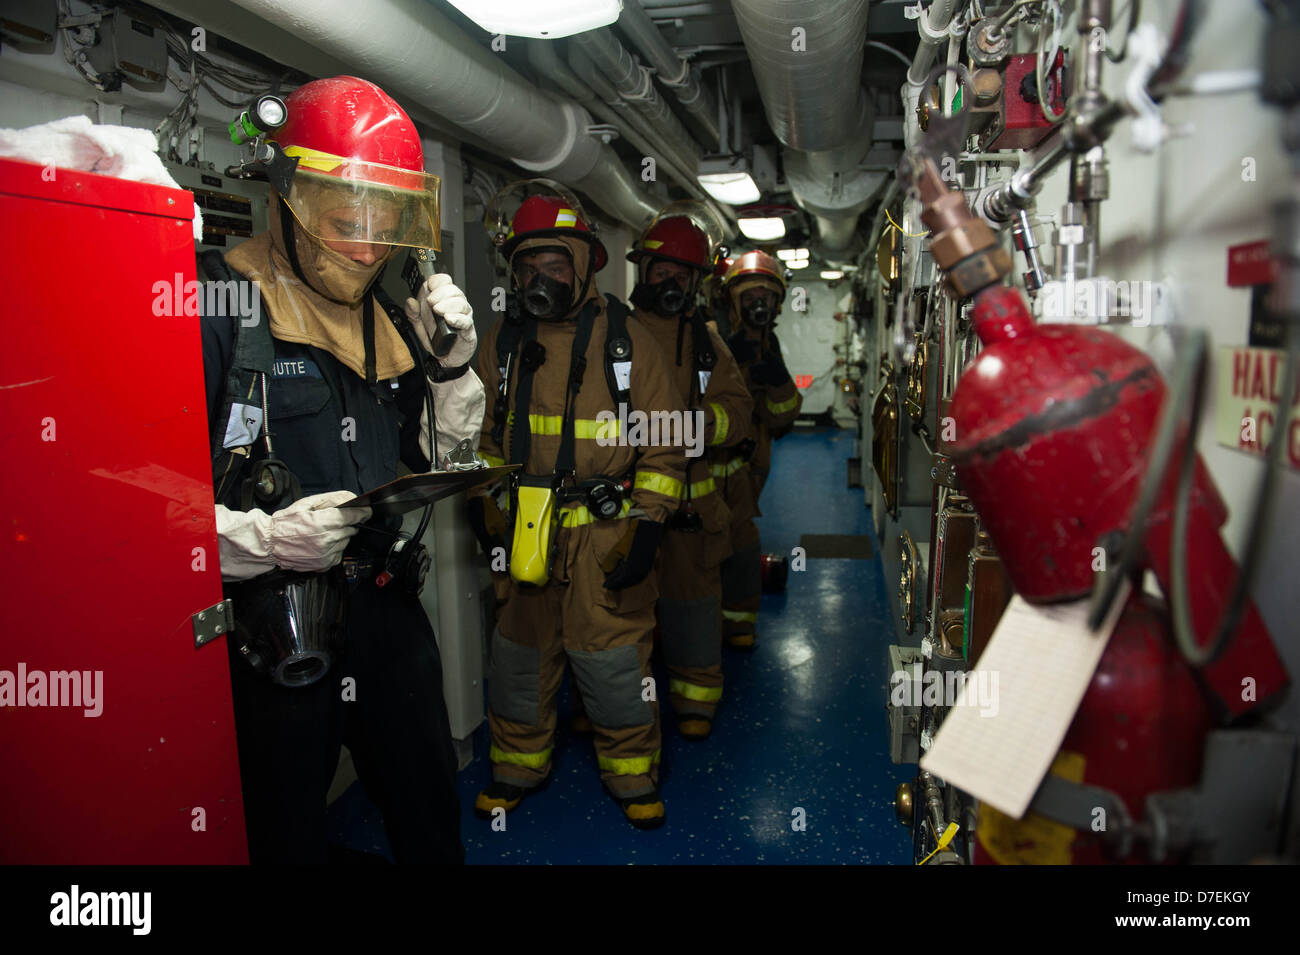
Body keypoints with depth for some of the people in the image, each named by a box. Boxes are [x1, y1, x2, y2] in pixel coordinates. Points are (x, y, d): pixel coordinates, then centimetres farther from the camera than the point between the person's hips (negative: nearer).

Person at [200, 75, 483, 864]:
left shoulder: (396, 315, 8)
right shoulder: (215, 304, -13)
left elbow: (439, 459, 13)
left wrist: (453, 364, -1)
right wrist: (264, 537, -28)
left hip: (389, 614, 6)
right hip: (267, 631, -5)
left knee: (433, 820, 21)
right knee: (287, 835, 16)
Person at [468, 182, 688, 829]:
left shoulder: (625, 341, -2)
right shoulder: (503, 344, 8)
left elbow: (664, 445, -2)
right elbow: (483, 435, 18)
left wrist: (646, 527, -8)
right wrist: (484, 505, 8)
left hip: (606, 537, -3)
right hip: (523, 534, 4)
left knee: (616, 663, 4)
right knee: (520, 655, 16)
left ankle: (632, 775, 27)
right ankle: (519, 765, 37)